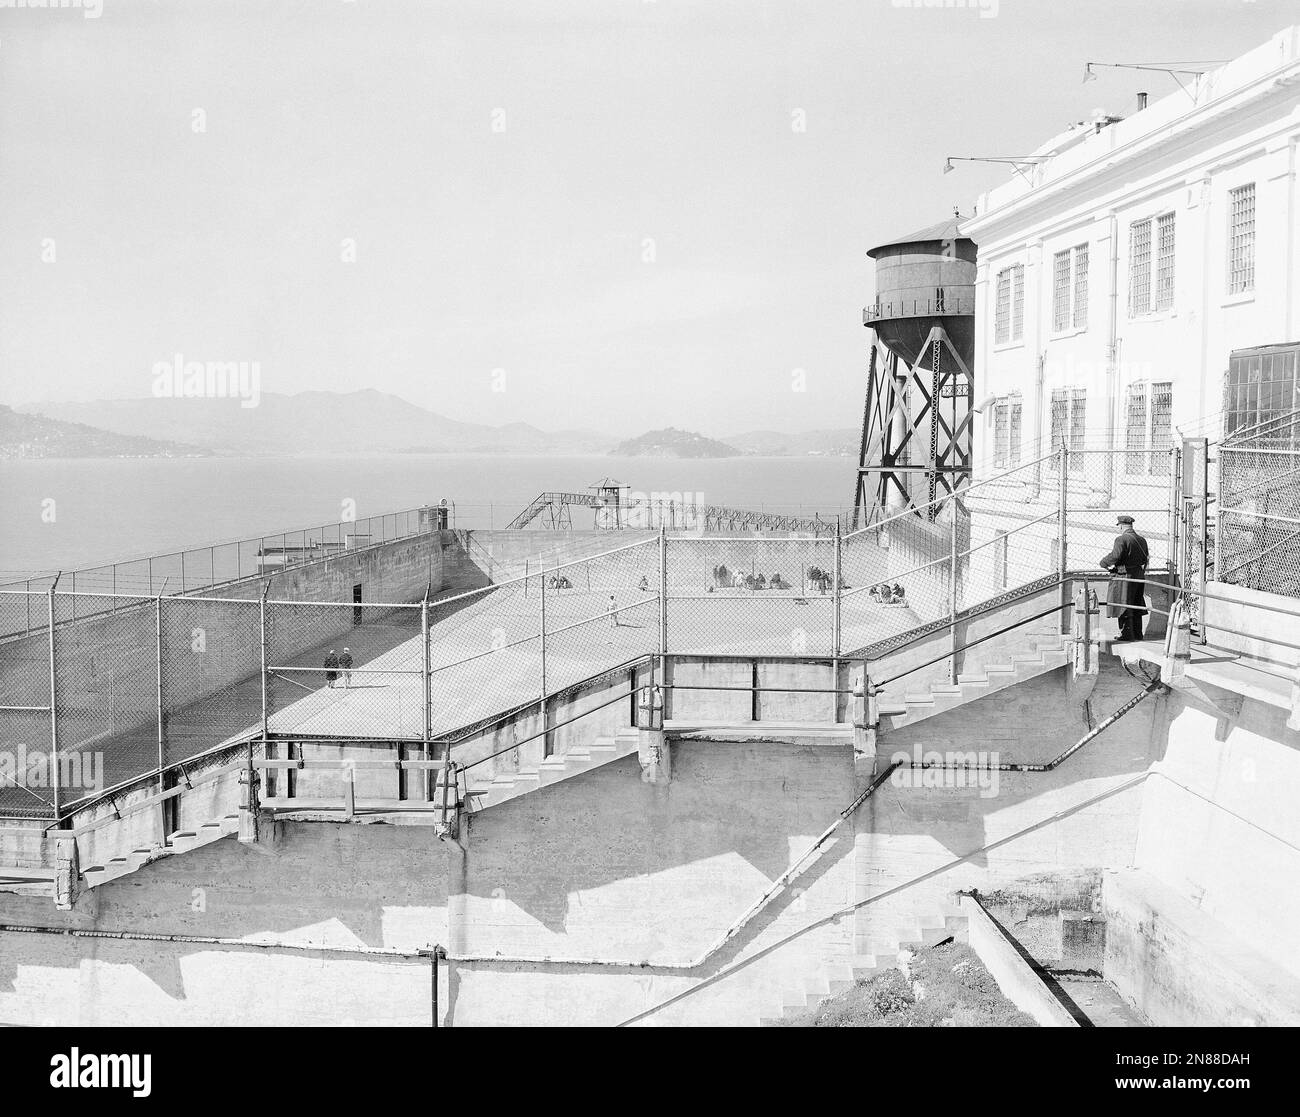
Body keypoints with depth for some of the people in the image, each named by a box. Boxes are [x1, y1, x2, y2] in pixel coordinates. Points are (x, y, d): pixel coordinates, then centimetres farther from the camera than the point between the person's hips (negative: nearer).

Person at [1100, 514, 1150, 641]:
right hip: (1139, 576, 8)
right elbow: (1145, 558, 16)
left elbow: (1115, 556, -26)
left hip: (1124, 577, -8)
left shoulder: (1122, 539, -15)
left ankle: (1127, 634, 0)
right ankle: (1137, 634, 21)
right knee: (1136, 607, 15)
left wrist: (1103, 563, -10)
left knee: (1124, 607, -1)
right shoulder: (1141, 540, 10)